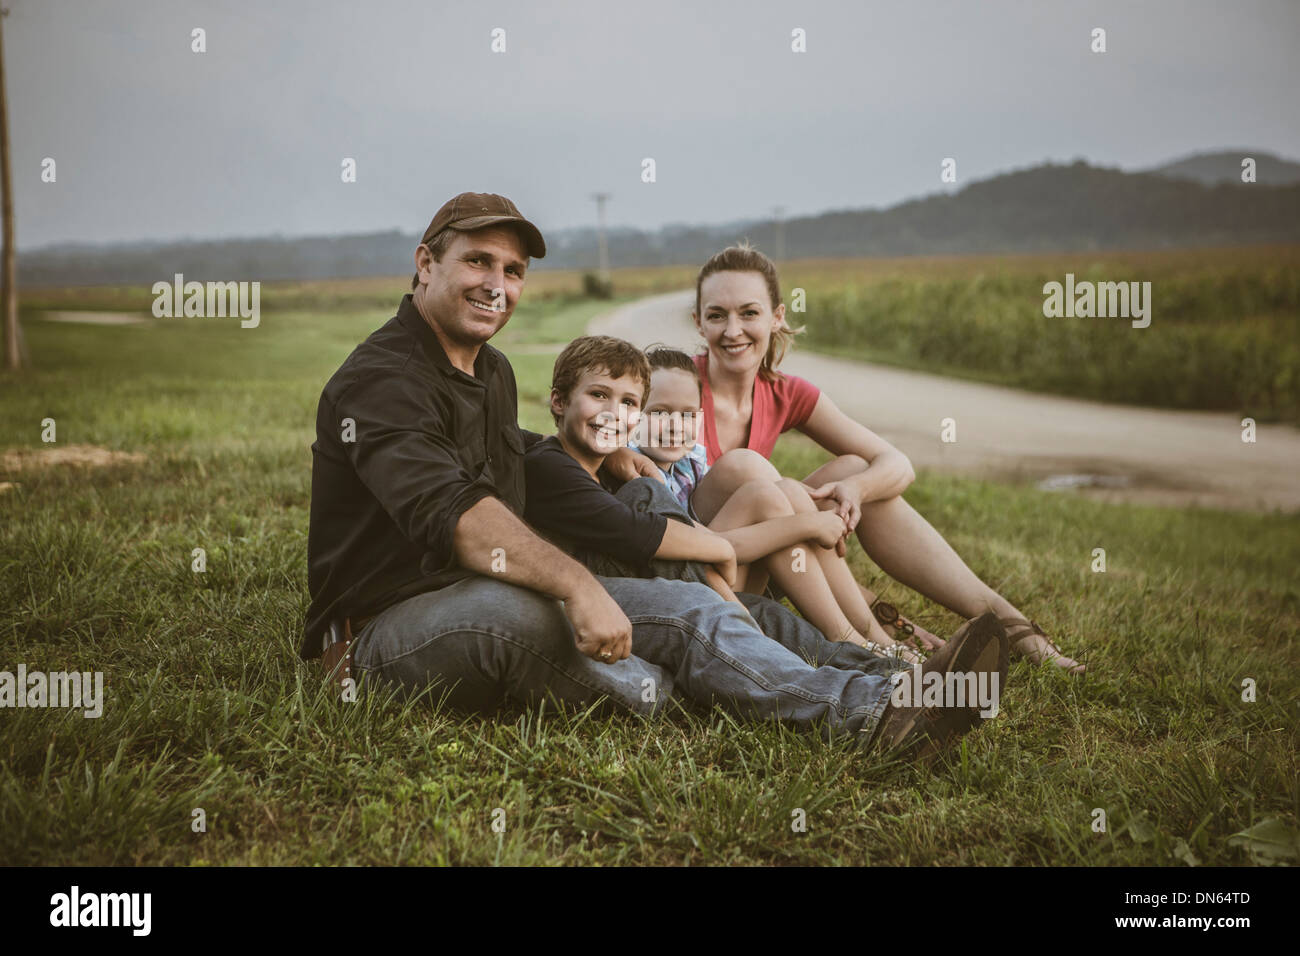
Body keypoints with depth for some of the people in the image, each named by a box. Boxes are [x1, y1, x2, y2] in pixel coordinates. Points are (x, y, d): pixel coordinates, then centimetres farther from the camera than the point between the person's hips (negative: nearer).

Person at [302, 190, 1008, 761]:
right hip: (392, 624, -8)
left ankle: (876, 709, -30)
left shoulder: (493, 373, 17)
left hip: (490, 596, 8)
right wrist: (575, 583, -42)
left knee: (684, 607, -15)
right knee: (512, 611, -41)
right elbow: (453, 512, -32)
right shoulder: (381, 380, -16)